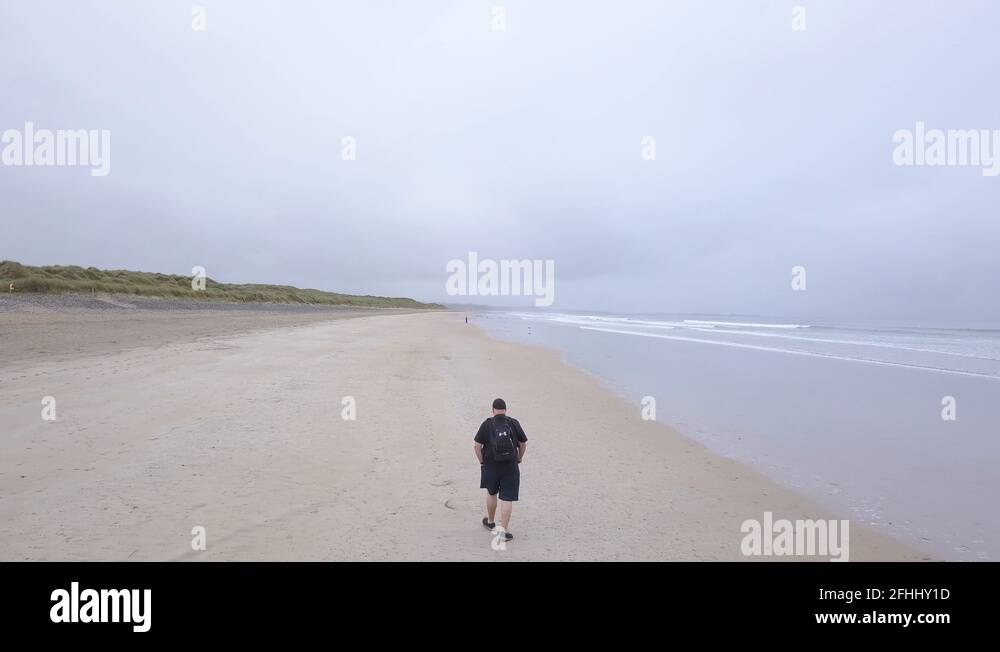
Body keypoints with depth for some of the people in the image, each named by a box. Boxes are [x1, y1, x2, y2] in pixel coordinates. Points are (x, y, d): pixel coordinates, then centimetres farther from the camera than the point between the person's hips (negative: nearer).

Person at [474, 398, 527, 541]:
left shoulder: (487, 424, -5)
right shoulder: (514, 423, -2)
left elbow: (477, 446, -6)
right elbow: (523, 444, 2)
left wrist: (482, 462, 6)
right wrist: (518, 459, 15)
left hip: (491, 466, 1)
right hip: (511, 466, 0)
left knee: (491, 493, 22)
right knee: (507, 498, 4)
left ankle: (491, 522, 39)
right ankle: (504, 530, 2)